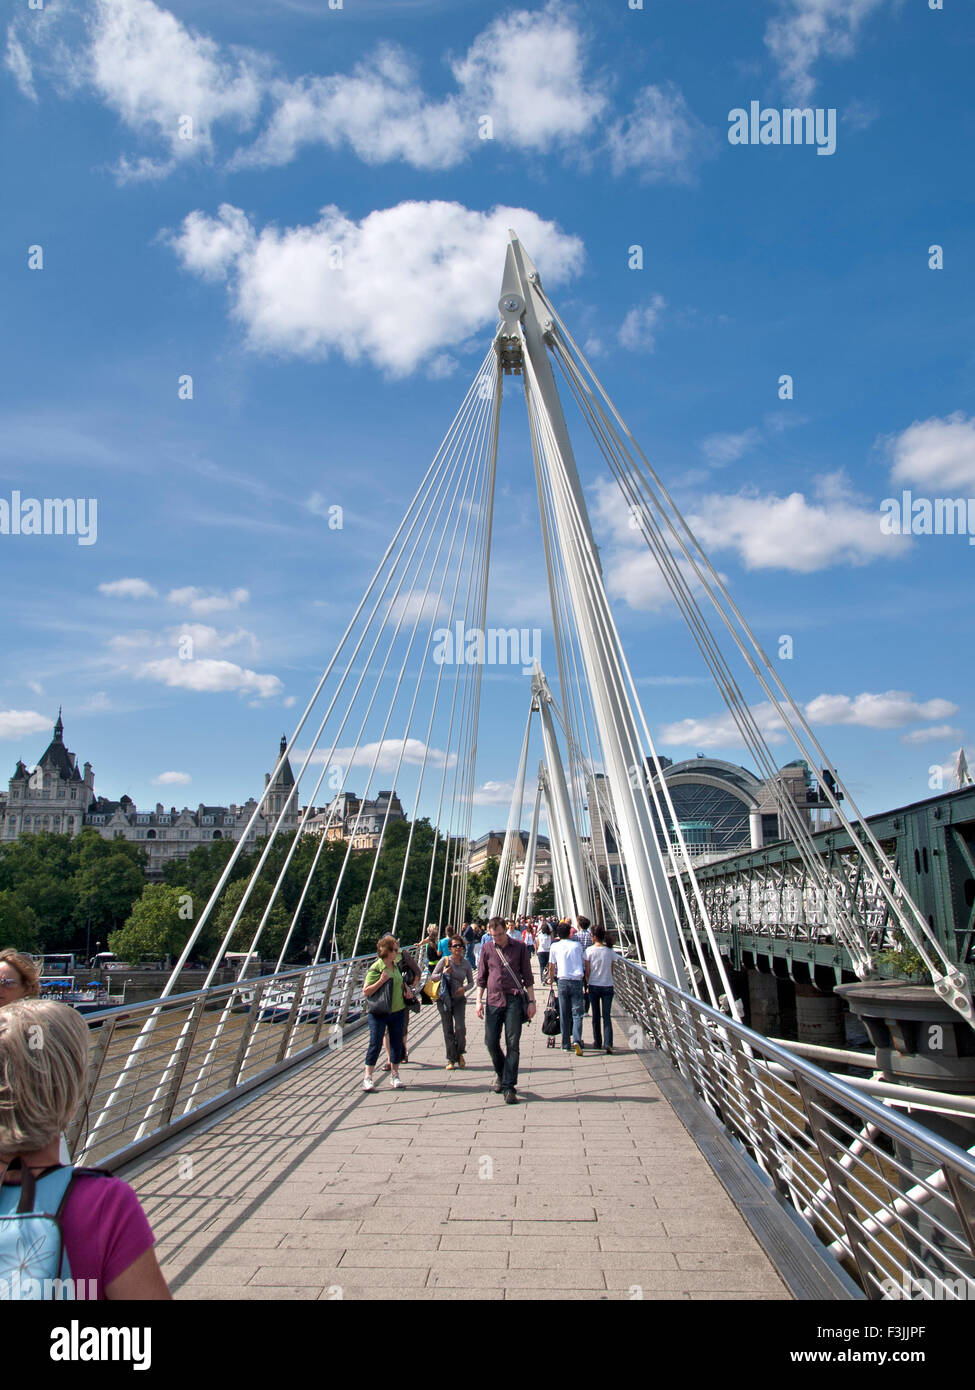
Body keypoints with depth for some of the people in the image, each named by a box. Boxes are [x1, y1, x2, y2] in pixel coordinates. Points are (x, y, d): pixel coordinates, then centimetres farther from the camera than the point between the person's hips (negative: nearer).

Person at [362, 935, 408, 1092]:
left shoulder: (396, 966, 8)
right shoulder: (375, 968, -14)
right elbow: (366, 991, -17)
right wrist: (381, 981, -25)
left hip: (397, 1011, 6)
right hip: (379, 1013, -6)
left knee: (397, 1043, 10)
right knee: (375, 1043, -5)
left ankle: (395, 1075, 21)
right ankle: (368, 1077, 2)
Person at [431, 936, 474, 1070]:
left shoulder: (466, 963, 2)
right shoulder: (445, 961, -5)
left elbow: (471, 982, 9)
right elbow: (433, 976, 2)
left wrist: (465, 988, -12)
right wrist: (443, 973, -17)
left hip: (459, 999, 1)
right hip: (444, 999, -1)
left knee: (460, 1028, -11)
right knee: (448, 1030, 2)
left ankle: (459, 1053, 15)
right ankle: (451, 1059, 15)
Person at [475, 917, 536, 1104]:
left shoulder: (520, 947, 2)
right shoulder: (487, 948, 8)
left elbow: (528, 976, 5)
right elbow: (481, 977, 12)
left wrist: (531, 1001, 1)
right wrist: (479, 1000, 3)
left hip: (514, 1000, -2)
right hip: (493, 1000, 2)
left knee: (513, 1044, -4)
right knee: (491, 1042, 2)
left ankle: (509, 1087, 1)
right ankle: (501, 1074, 29)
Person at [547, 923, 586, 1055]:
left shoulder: (555, 946, 6)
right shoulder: (577, 945, 9)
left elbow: (551, 967, 12)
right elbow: (584, 963, 18)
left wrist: (551, 979, 29)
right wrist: (585, 981, 31)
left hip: (563, 981, 0)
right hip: (577, 981, 0)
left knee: (564, 1015, 7)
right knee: (577, 1013, -1)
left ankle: (566, 1045, 10)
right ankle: (577, 1040, -22)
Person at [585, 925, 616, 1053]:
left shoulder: (590, 950, -9)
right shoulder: (610, 950, -3)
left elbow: (587, 971, -5)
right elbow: (611, 970, 4)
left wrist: (588, 985, 9)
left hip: (594, 986, -1)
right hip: (608, 986, 1)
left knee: (596, 1015, 13)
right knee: (606, 1016, 3)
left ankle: (597, 1042, 21)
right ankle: (608, 1043, -12)